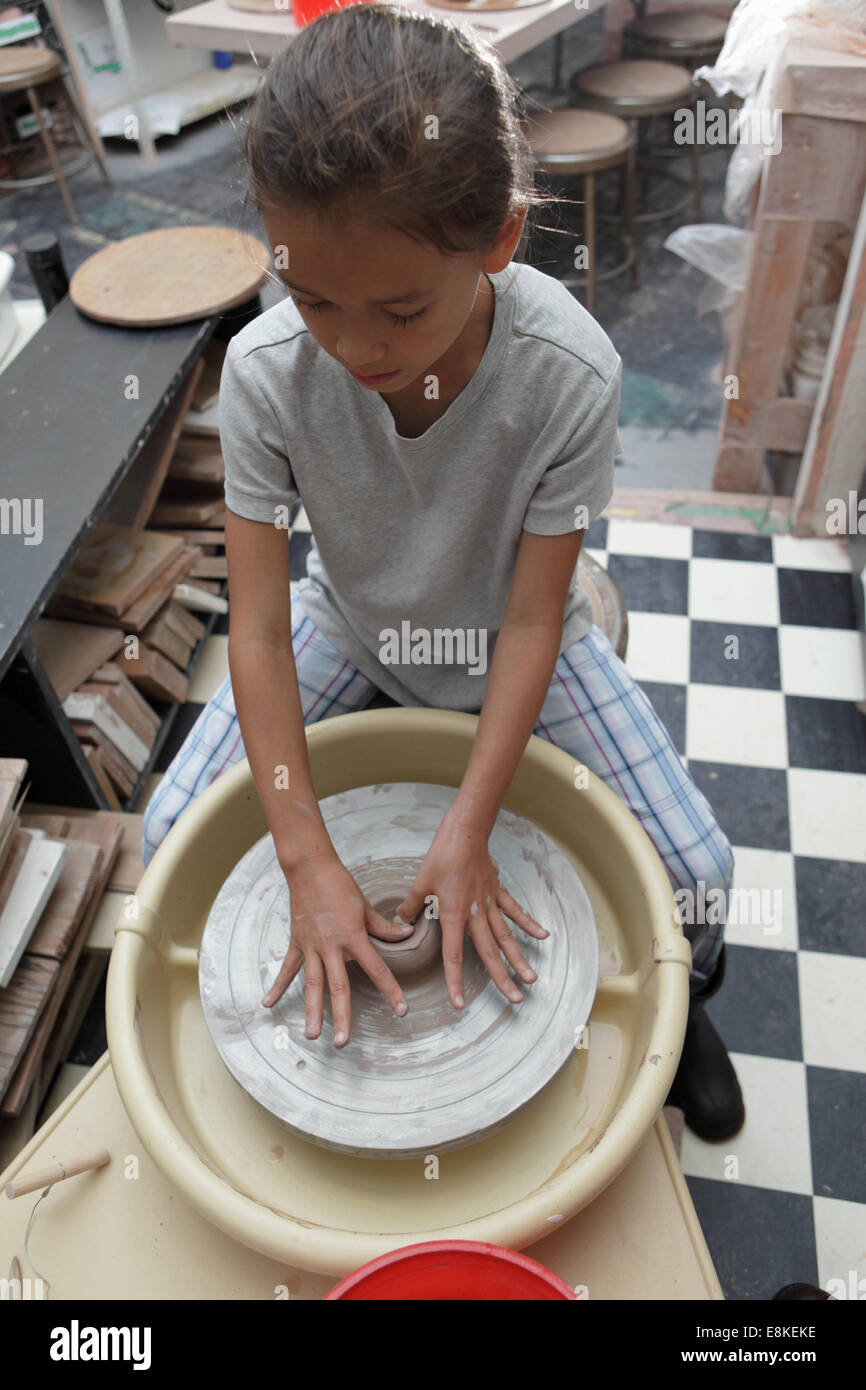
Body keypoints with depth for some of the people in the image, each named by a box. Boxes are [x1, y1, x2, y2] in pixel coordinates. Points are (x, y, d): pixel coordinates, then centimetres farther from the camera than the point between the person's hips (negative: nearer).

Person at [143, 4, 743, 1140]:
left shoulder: (571, 373, -30)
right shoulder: (266, 371, -27)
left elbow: (532, 619, -22)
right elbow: (259, 628, -24)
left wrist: (469, 831, -27)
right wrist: (310, 862, -28)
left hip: (507, 636, -1)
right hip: (350, 628, 2)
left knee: (696, 874, -10)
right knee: (171, 839, -6)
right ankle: (311, 981, 27)